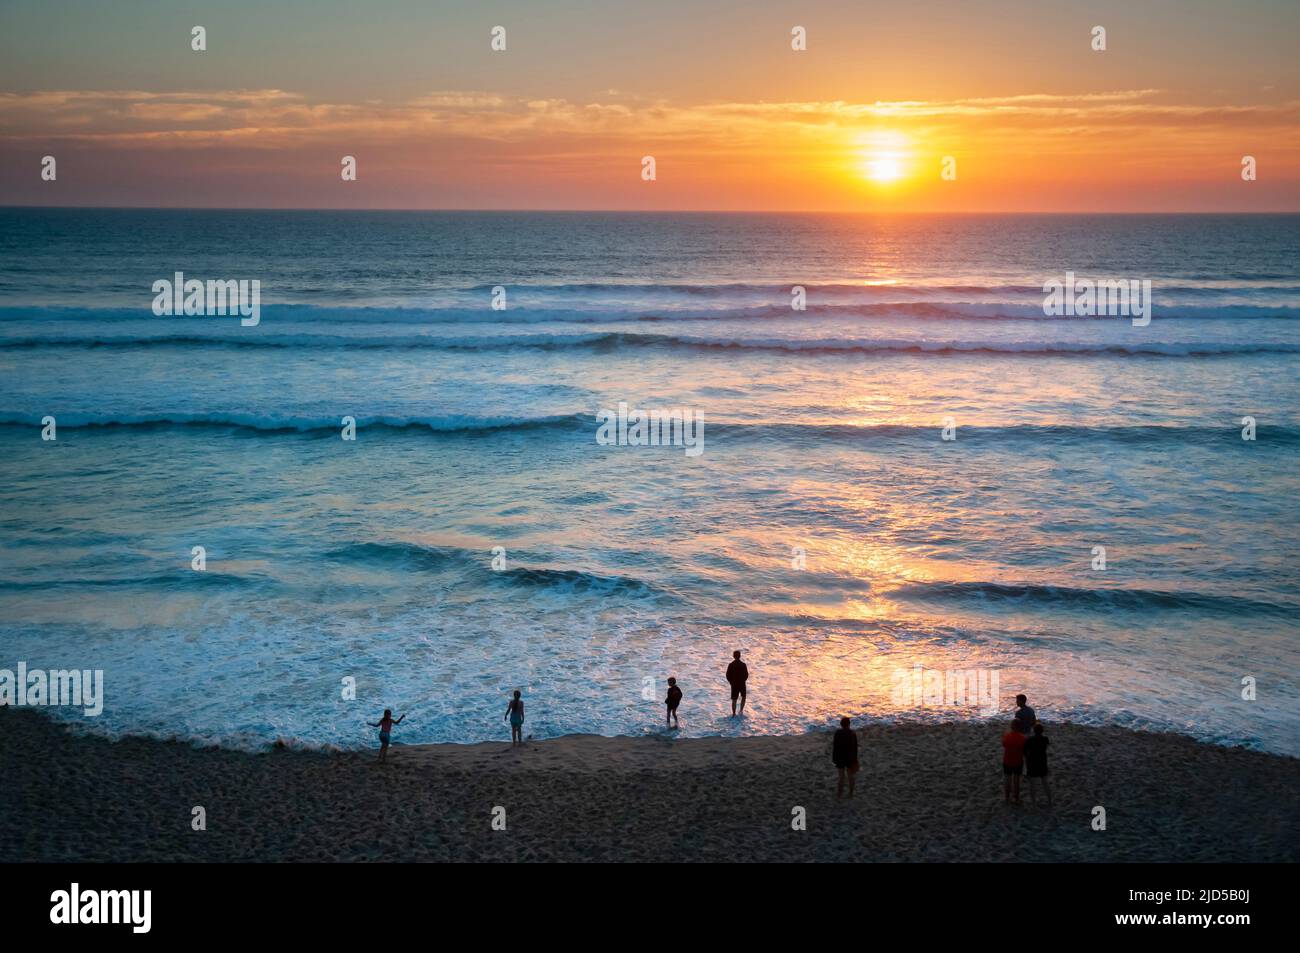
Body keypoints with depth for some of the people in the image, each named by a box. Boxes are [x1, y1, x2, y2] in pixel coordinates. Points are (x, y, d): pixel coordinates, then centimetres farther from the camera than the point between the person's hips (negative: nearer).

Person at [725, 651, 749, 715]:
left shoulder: (731, 665, -9)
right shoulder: (743, 665, -12)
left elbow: (728, 675, -7)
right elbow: (746, 675, -7)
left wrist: (731, 682, 10)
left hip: (734, 684, 1)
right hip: (742, 684, -1)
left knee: (734, 700, 8)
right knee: (743, 697, 22)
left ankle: (734, 714, 9)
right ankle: (741, 711, 16)